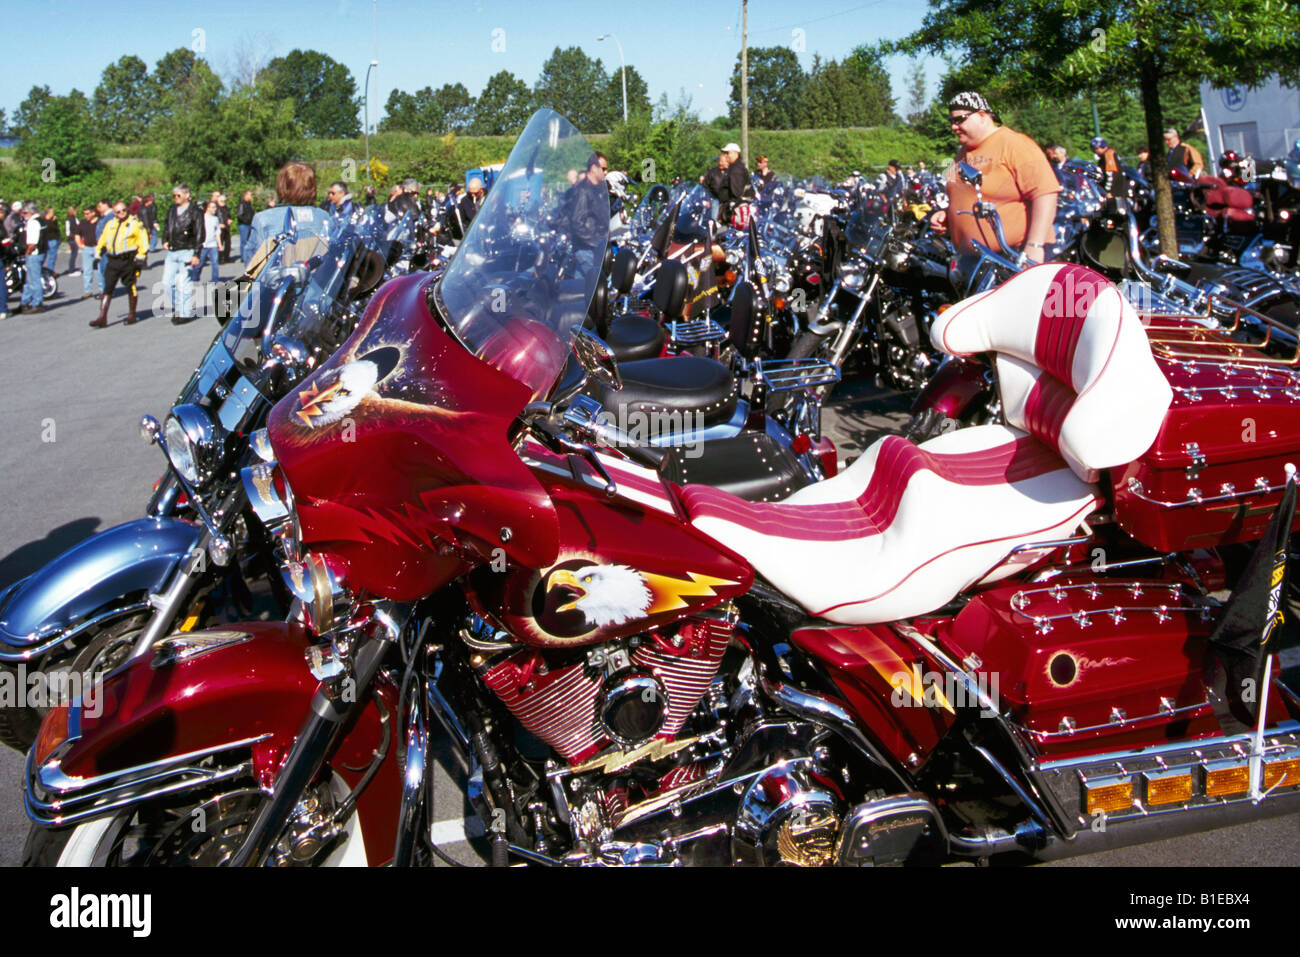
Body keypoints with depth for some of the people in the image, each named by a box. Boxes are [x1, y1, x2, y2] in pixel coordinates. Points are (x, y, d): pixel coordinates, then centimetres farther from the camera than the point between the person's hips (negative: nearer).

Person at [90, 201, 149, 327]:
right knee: (107, 288, -1)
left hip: (128, 261, -5)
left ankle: (132, 315, 18)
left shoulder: (135, 223, -1)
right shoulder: (110, 225, 15)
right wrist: (97, 256, 19)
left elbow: (143, 241, -5)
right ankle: (102, 318, -3)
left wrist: (140, 258, -11)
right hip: (113, 261, 5)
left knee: (131, 288, 3)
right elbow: (102, 242, 24)